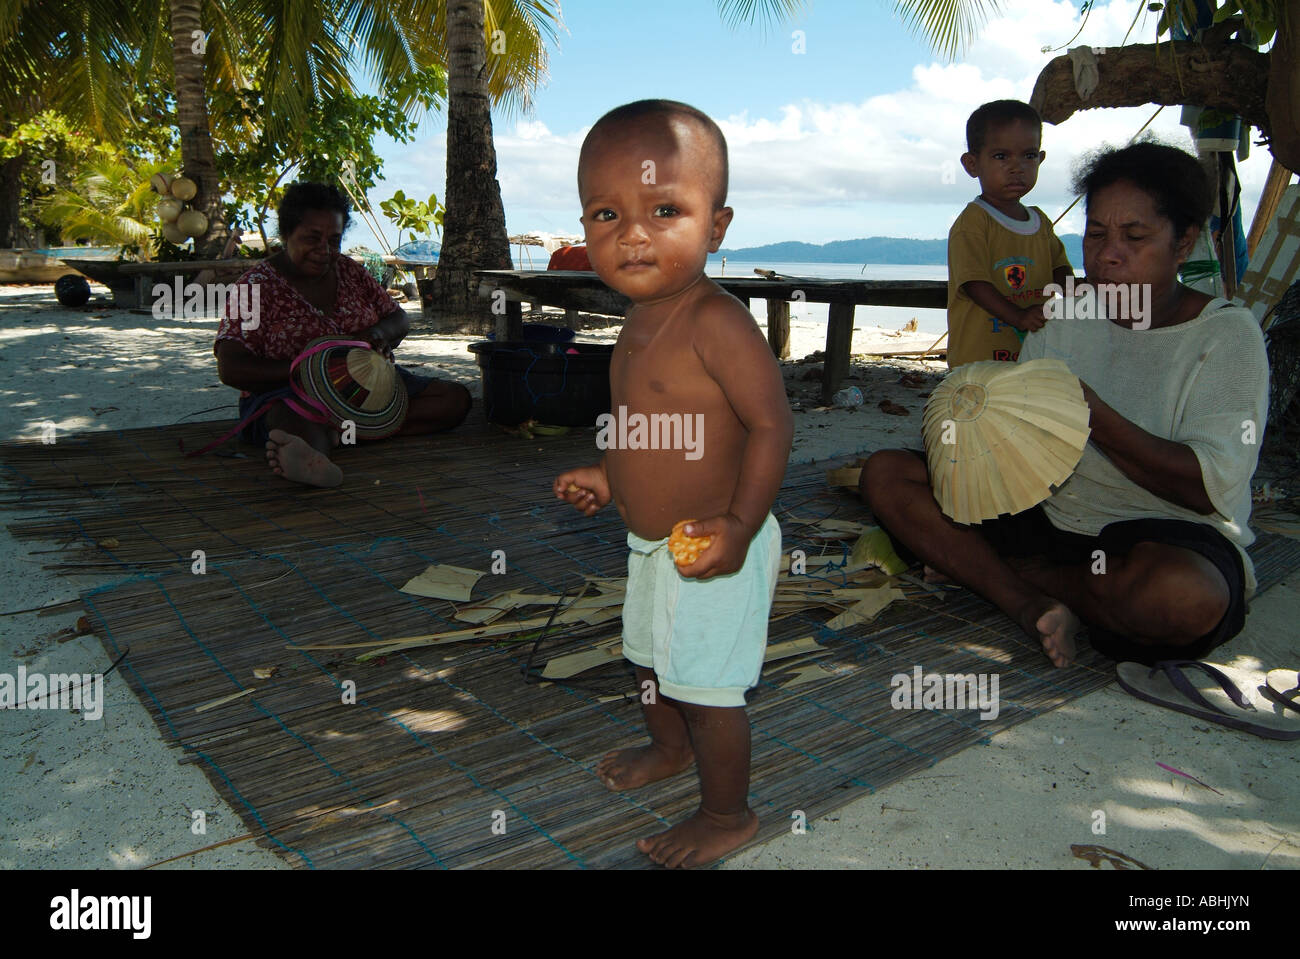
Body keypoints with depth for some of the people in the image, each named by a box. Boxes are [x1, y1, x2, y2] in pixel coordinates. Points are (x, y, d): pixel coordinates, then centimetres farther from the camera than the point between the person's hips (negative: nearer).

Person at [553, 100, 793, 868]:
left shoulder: (716, 321, -24)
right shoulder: (643, 323, 4)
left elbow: (772, 423, -25)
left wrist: (739, 525, -29)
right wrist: (610, 477, 12)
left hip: (712, 547, -9)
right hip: (654, 542, 9)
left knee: (708, 686, 6)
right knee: (651, 658, 27)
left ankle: (728, 813, 29)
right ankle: (671, 749, 54)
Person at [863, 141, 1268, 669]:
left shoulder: (1227, 334, -5)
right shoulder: (1064, 318, 9)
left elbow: (1210, 488, -17)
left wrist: (1093, 414, -29)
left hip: (1171, 535, -4)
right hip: (1048, 516, 5)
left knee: (1181, 596, -42)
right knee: (886, 473, -9)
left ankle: (1010, 569, -12)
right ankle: (1033, 607, -22)